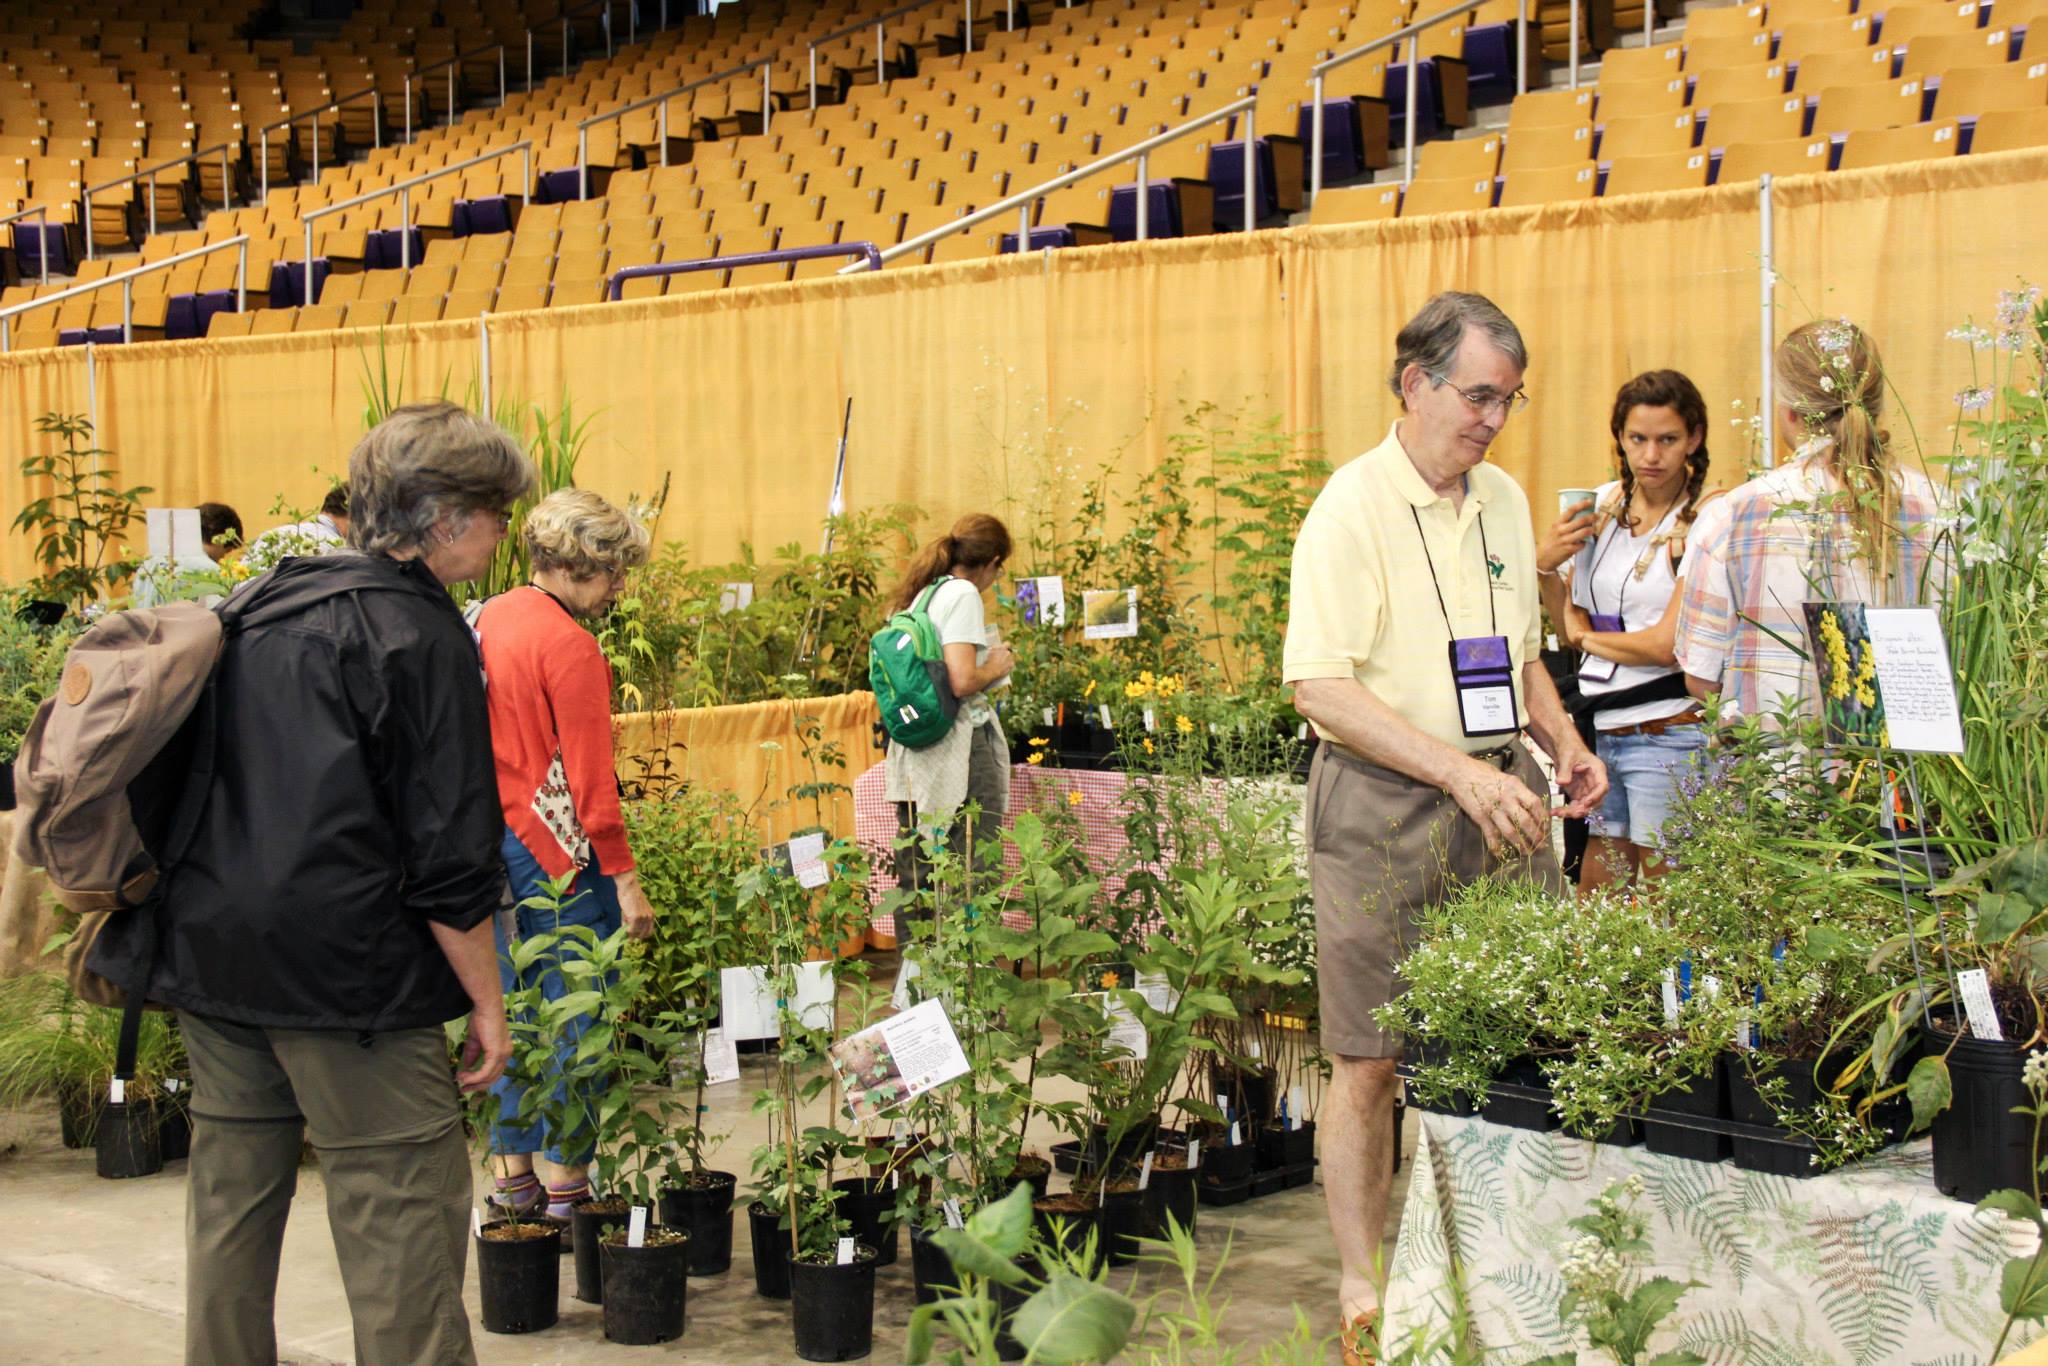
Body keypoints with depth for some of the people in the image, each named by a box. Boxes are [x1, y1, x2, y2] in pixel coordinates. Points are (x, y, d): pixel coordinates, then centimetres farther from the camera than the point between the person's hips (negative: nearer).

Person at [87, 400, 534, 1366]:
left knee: (233, 1187, 16)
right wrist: (487, 1004, -7)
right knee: (404, 1198, -3)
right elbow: (449, 858, -14)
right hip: (343, 961, -8)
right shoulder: (420, 635, -12)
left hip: (207, 952, 8)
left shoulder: (251, 610, 12)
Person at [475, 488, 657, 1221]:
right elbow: (590, 777, -17)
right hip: (555, 847, -8)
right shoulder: (569, 645, -15)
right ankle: (565, 1183, 5)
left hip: (490, 843, 8)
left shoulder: (487, 620, 11)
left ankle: (512, 1173, 21)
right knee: (574, 1015, 0)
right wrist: (624, 878, -14)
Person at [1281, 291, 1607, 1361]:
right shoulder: (1351, 507, -10)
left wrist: (1562, 743, 6)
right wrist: (1460, 770, -23)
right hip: (1381, 805, -6)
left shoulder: (1504, 502, 12)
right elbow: (1322, 686, -17)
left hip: (1499, 798, 6)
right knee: (1370, 1062, 1)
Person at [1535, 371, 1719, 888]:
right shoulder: (1601, 506, 9)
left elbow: (1666, 645, -15)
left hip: (1668, 734, -6)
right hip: (1601, 731, 6)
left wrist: (1587, 637, 1)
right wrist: (1545, 567, -2)